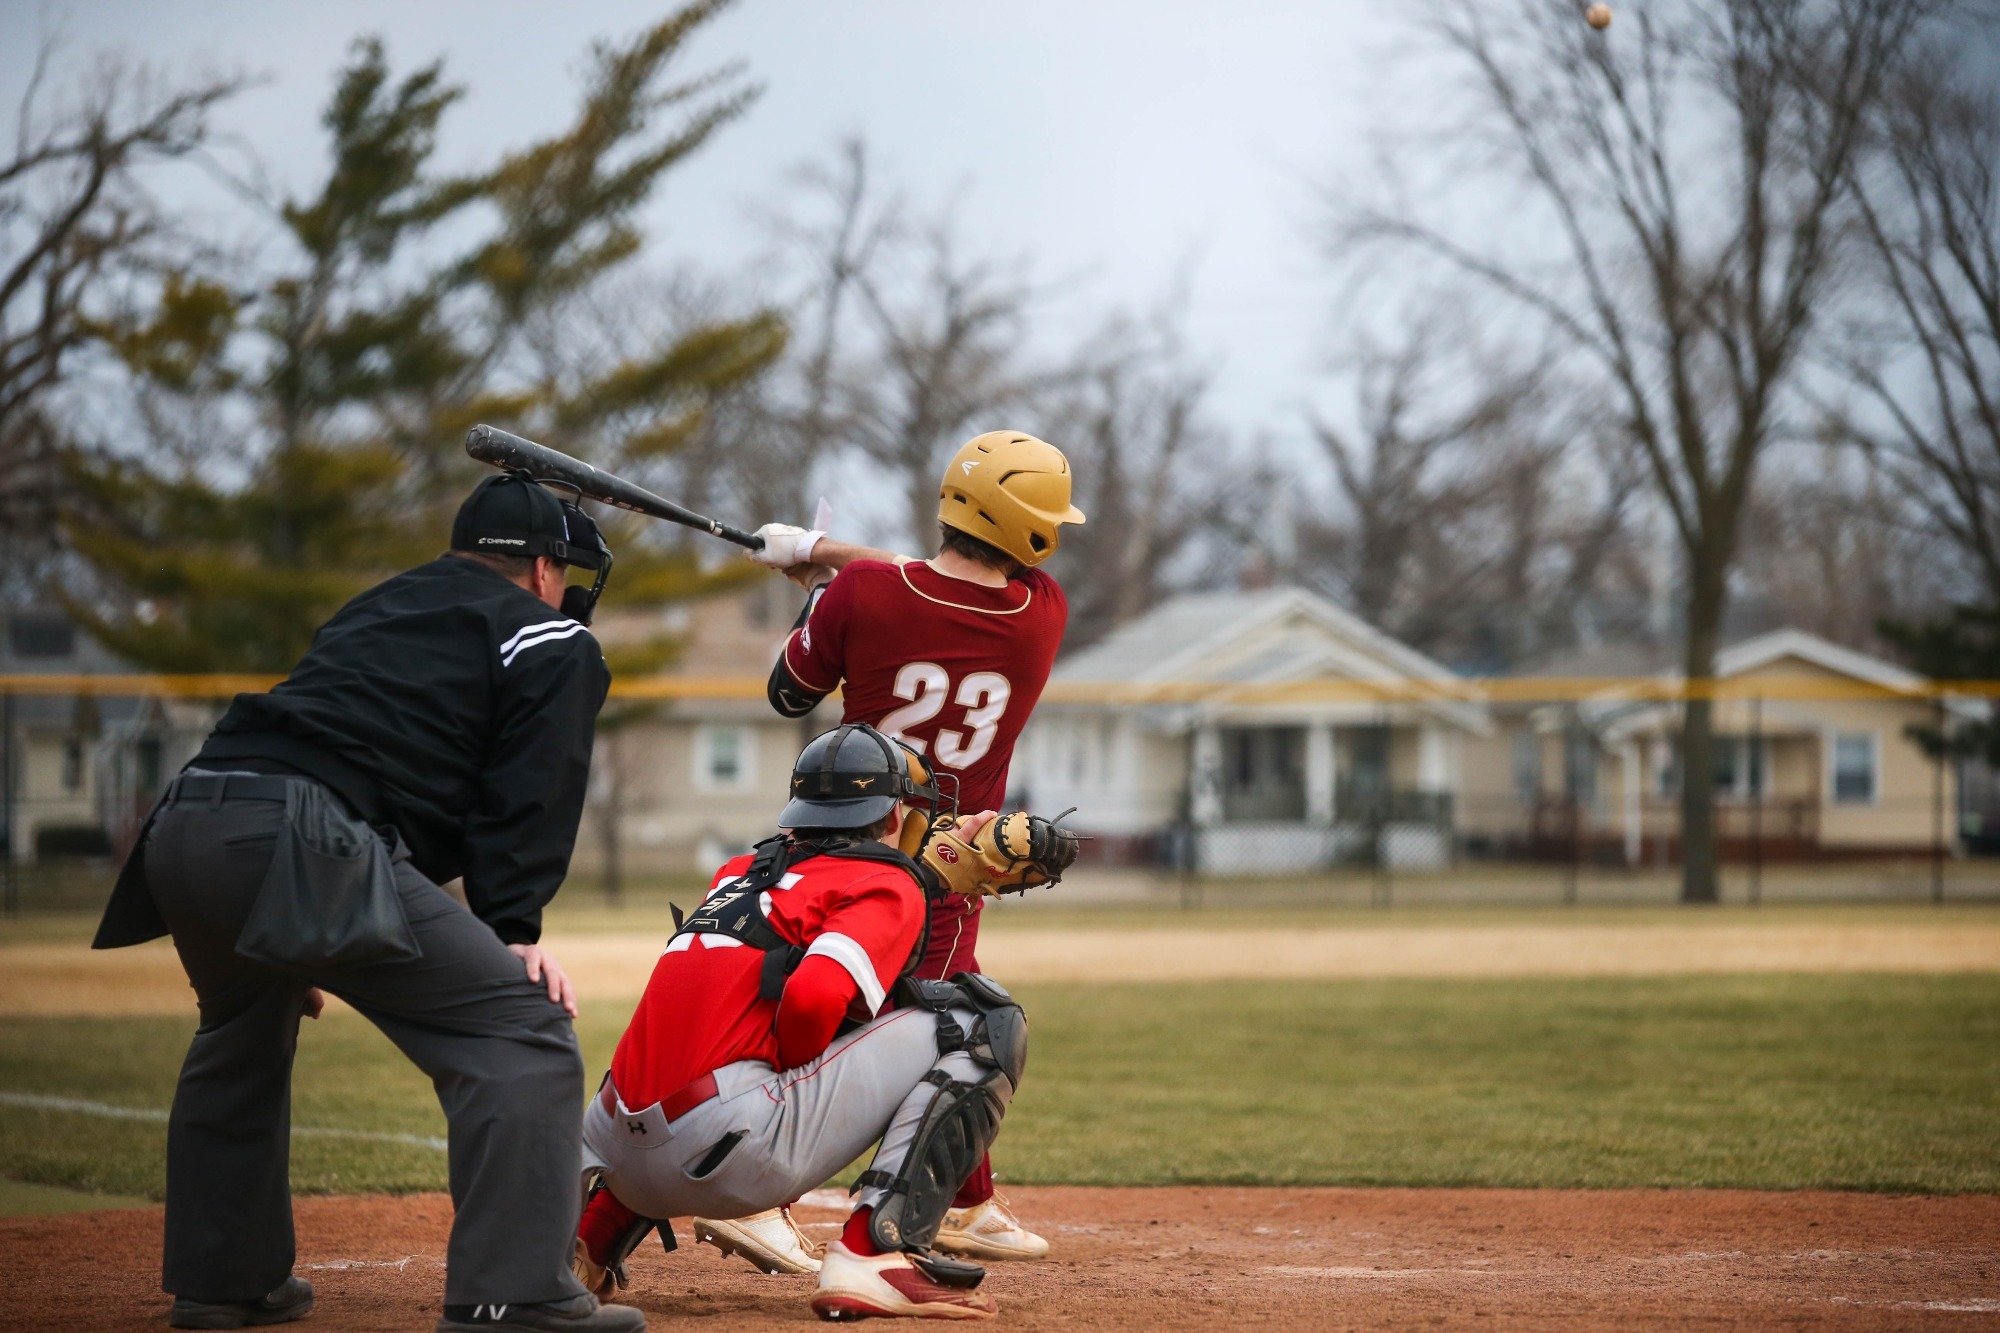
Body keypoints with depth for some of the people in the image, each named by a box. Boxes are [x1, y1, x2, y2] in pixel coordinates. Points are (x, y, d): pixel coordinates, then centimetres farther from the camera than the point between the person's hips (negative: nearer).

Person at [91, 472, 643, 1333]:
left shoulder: (378, 608, 35)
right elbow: (529, 800, 0)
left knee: (241, 1042, 34)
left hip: (181, 824, 8)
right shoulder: (553, 643, 14)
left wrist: (297, 943, 35)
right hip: (298, 845, -8)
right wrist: (513, 931, -5)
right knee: (521, 1030, -8)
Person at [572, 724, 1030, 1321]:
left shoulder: (742, 870, 24)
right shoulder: (887, 885, 3)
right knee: (985, 1019, 1)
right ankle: (875, 1253, -13)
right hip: (736, 1152, -8)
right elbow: (815, 997, -14)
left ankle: (592, 1234, 24)